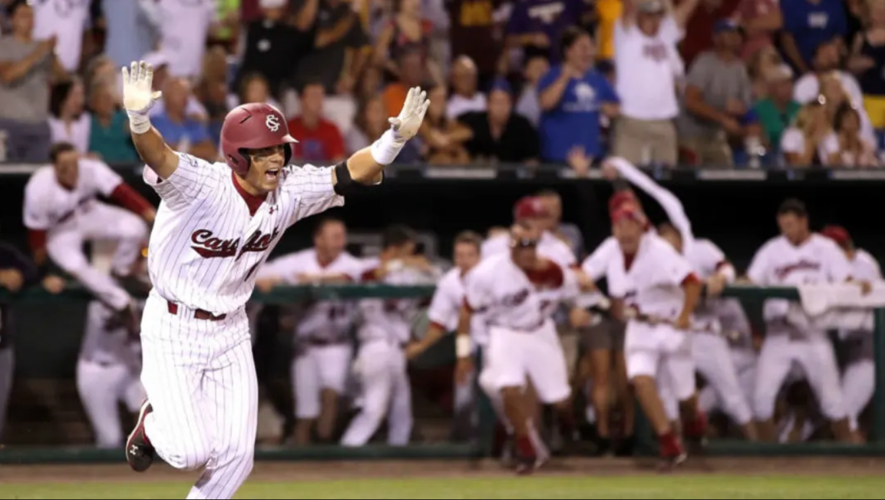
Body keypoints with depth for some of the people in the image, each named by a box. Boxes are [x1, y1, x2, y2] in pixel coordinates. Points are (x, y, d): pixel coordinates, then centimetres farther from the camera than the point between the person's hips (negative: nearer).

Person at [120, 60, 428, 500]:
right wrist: (139, 118, -66)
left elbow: (352, 174, -13)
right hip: (173, 328, -5)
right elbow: (157, 157, -44)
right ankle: (154, 423, 28)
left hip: (230, 331, 5)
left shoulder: (289, 191, -9)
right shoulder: (199, 185, -26)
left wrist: (396, 137, -31)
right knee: (191, 451, -8)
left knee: (235, 457, 3)